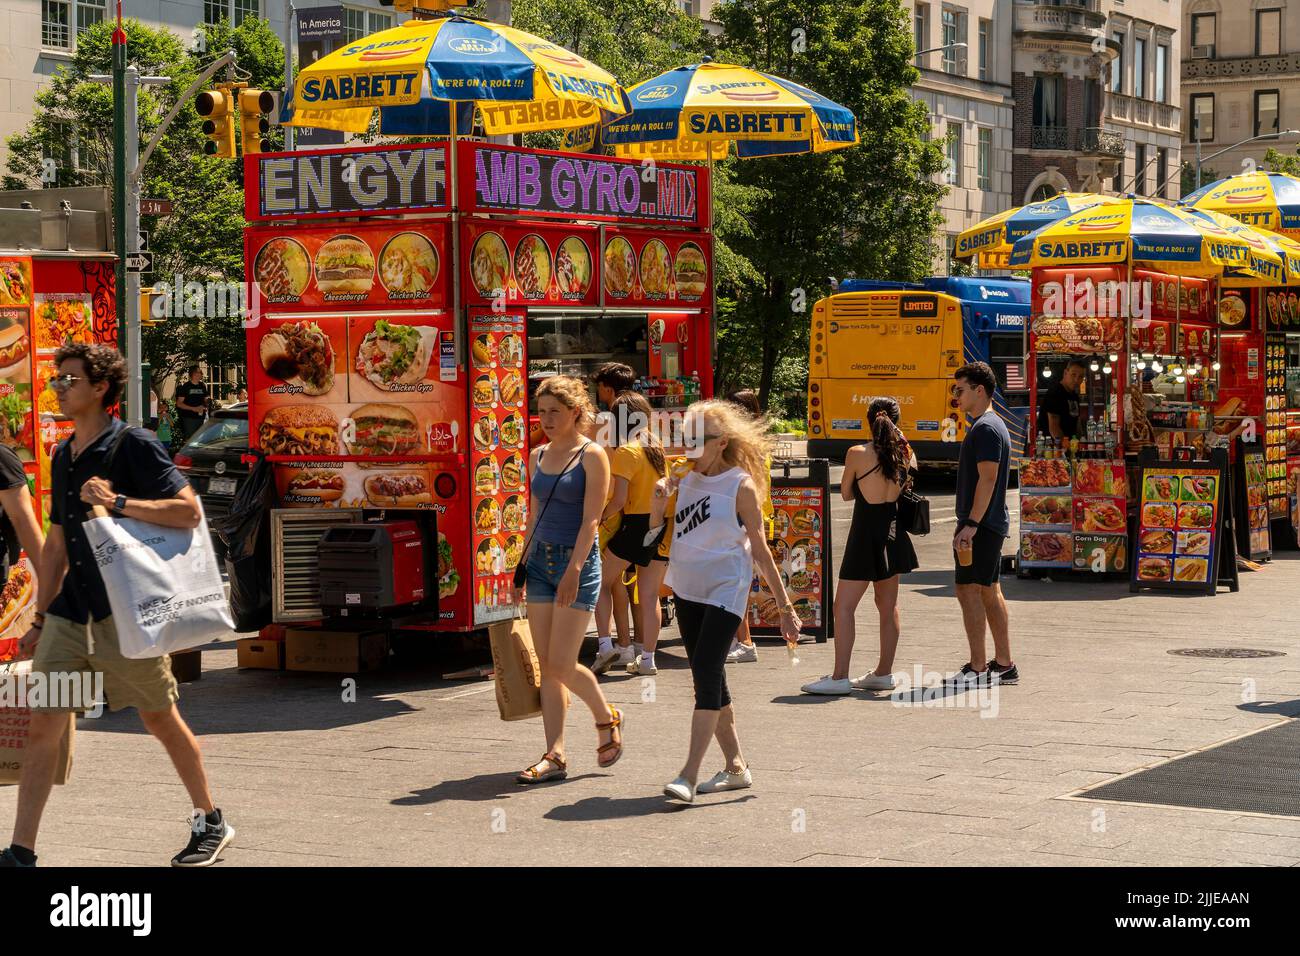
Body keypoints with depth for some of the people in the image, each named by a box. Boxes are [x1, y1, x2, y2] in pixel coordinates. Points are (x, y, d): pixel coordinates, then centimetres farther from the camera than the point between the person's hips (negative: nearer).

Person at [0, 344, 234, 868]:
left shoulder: (134, 446, -9)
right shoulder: (62, 457, 14)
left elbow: (189, 511, -17)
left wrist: (119, 502, -26)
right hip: (70, 613, 6)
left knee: (161, 720, 7)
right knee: (42, 727, 0)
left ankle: (211, 823, 24)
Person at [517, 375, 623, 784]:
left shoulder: (592, 456, -7)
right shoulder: (539, 455, 12)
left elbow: (591, 519, -13)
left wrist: (573, 570, -21)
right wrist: (524, 563, 15)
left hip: (578, 562, -6)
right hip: (541, 560, 6)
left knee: (562, 665, -8)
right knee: (546, 665, 2)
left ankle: (607, 718, 18)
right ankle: (555, 755, 4)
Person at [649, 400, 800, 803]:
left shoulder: (740, 486, -8)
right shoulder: (685, 480, 7)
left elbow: (760, 551, -4)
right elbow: (655, 530, 12)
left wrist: (786, 607, -4)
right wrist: (659, 501, -8)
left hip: (725, 591, -7)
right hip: (687, 589, 7)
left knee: (706, 675, -16)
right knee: (710, 680, 12)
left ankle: (689, 775, -20)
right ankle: (735, 766, 23)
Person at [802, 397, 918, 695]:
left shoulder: (857, 454, -13)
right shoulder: (906, 452, -1)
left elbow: (846, 494, -3)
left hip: (866, 532, -6)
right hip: (893, 530, 6)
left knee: (844, 606, -3)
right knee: (888, 605, 15)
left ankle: (839, 677, -8)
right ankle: (884, 673, 21)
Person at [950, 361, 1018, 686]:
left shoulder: (985, 428, -15)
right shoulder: (993, 425, 18)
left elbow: (987, 479, -22)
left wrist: (970, 524, -25)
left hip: (980, 525, -10)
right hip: (992, 524, 10)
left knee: (969, 590, -8)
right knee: (990, 592, 12)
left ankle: (977, 668, -7)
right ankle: (1004, 665, 16)